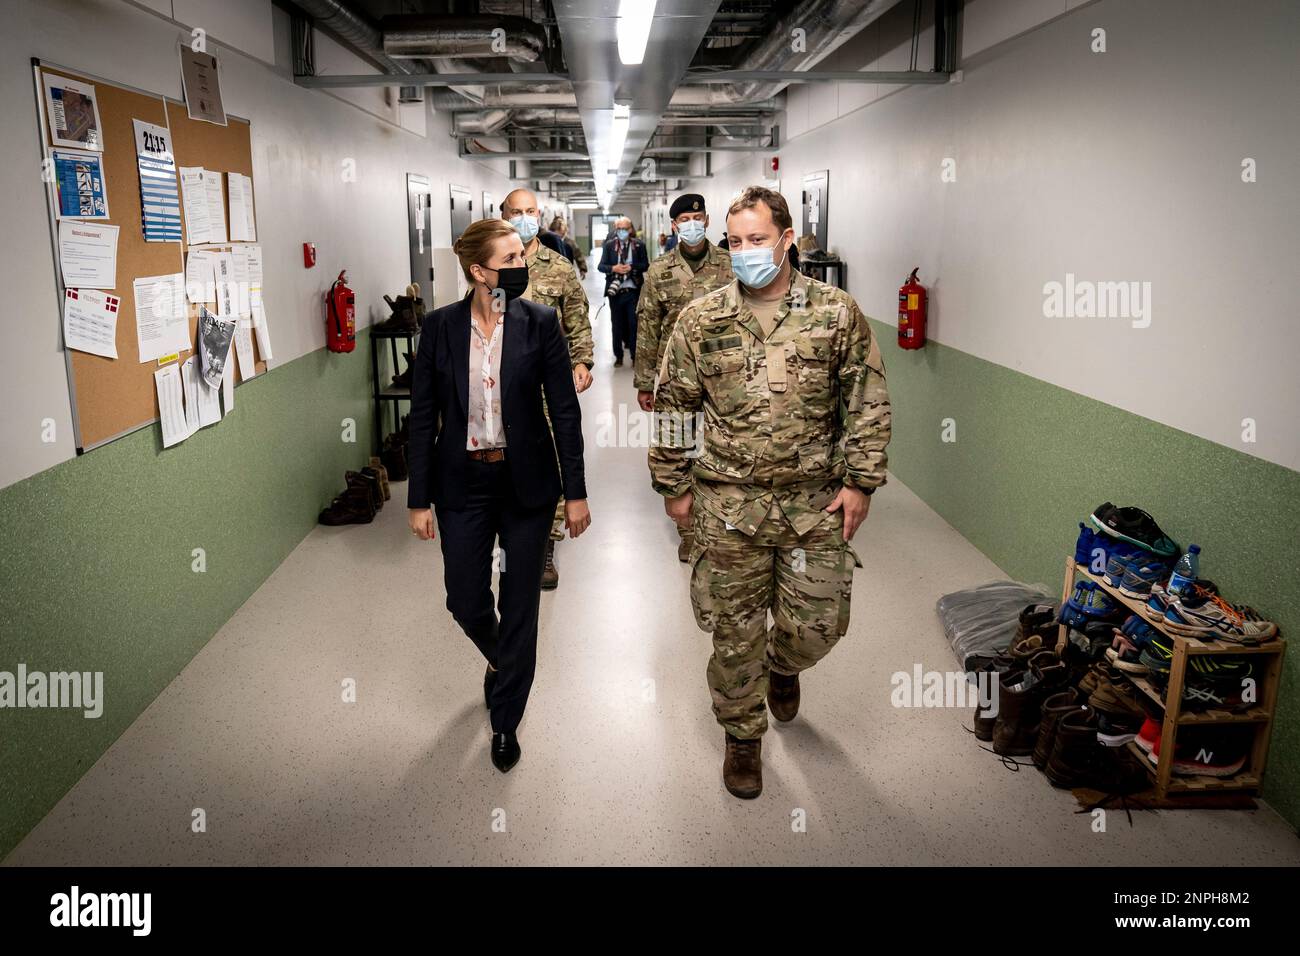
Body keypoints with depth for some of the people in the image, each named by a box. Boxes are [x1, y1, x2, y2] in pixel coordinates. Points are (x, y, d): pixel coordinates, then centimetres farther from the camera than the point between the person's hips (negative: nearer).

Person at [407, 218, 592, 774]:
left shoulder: (540, 322, -7)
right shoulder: (440, 326, -4)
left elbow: (565, 410, -4)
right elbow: (423, 416, -1)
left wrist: (576, 492, -5)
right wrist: (419, 499, -2)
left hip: (526, 483, -1)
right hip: (463, 483, 1)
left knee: (520, 606, 7)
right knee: (465, 603, 9)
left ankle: (505, 721, 27)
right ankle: (501, 660, 46)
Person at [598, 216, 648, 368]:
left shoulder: (639, 245, 2)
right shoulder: (609, 245, 3)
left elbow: (645, 265, 1)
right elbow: (601, 266, 1)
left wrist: (632, 267, -16)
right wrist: (613, 268, -18)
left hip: (633, 290, -1)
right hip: (615, 290, 1)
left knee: (634, 324, 2)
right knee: (617, 325, 9)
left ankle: (635, 355, 13)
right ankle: (618, 356, 18)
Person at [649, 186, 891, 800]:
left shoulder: (837, 313, -1)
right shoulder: (700, 320, 0)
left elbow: (869, 404, 2)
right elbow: (672, 409, 5)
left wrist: (859, 481, -3)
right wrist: (674, 486, 5)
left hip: (816, 502, 0)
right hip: (729, 503, 0)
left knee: (817, 624, 7)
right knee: (736, 632, 8)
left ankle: (782, 667, 44)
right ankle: (743, 736, 31)